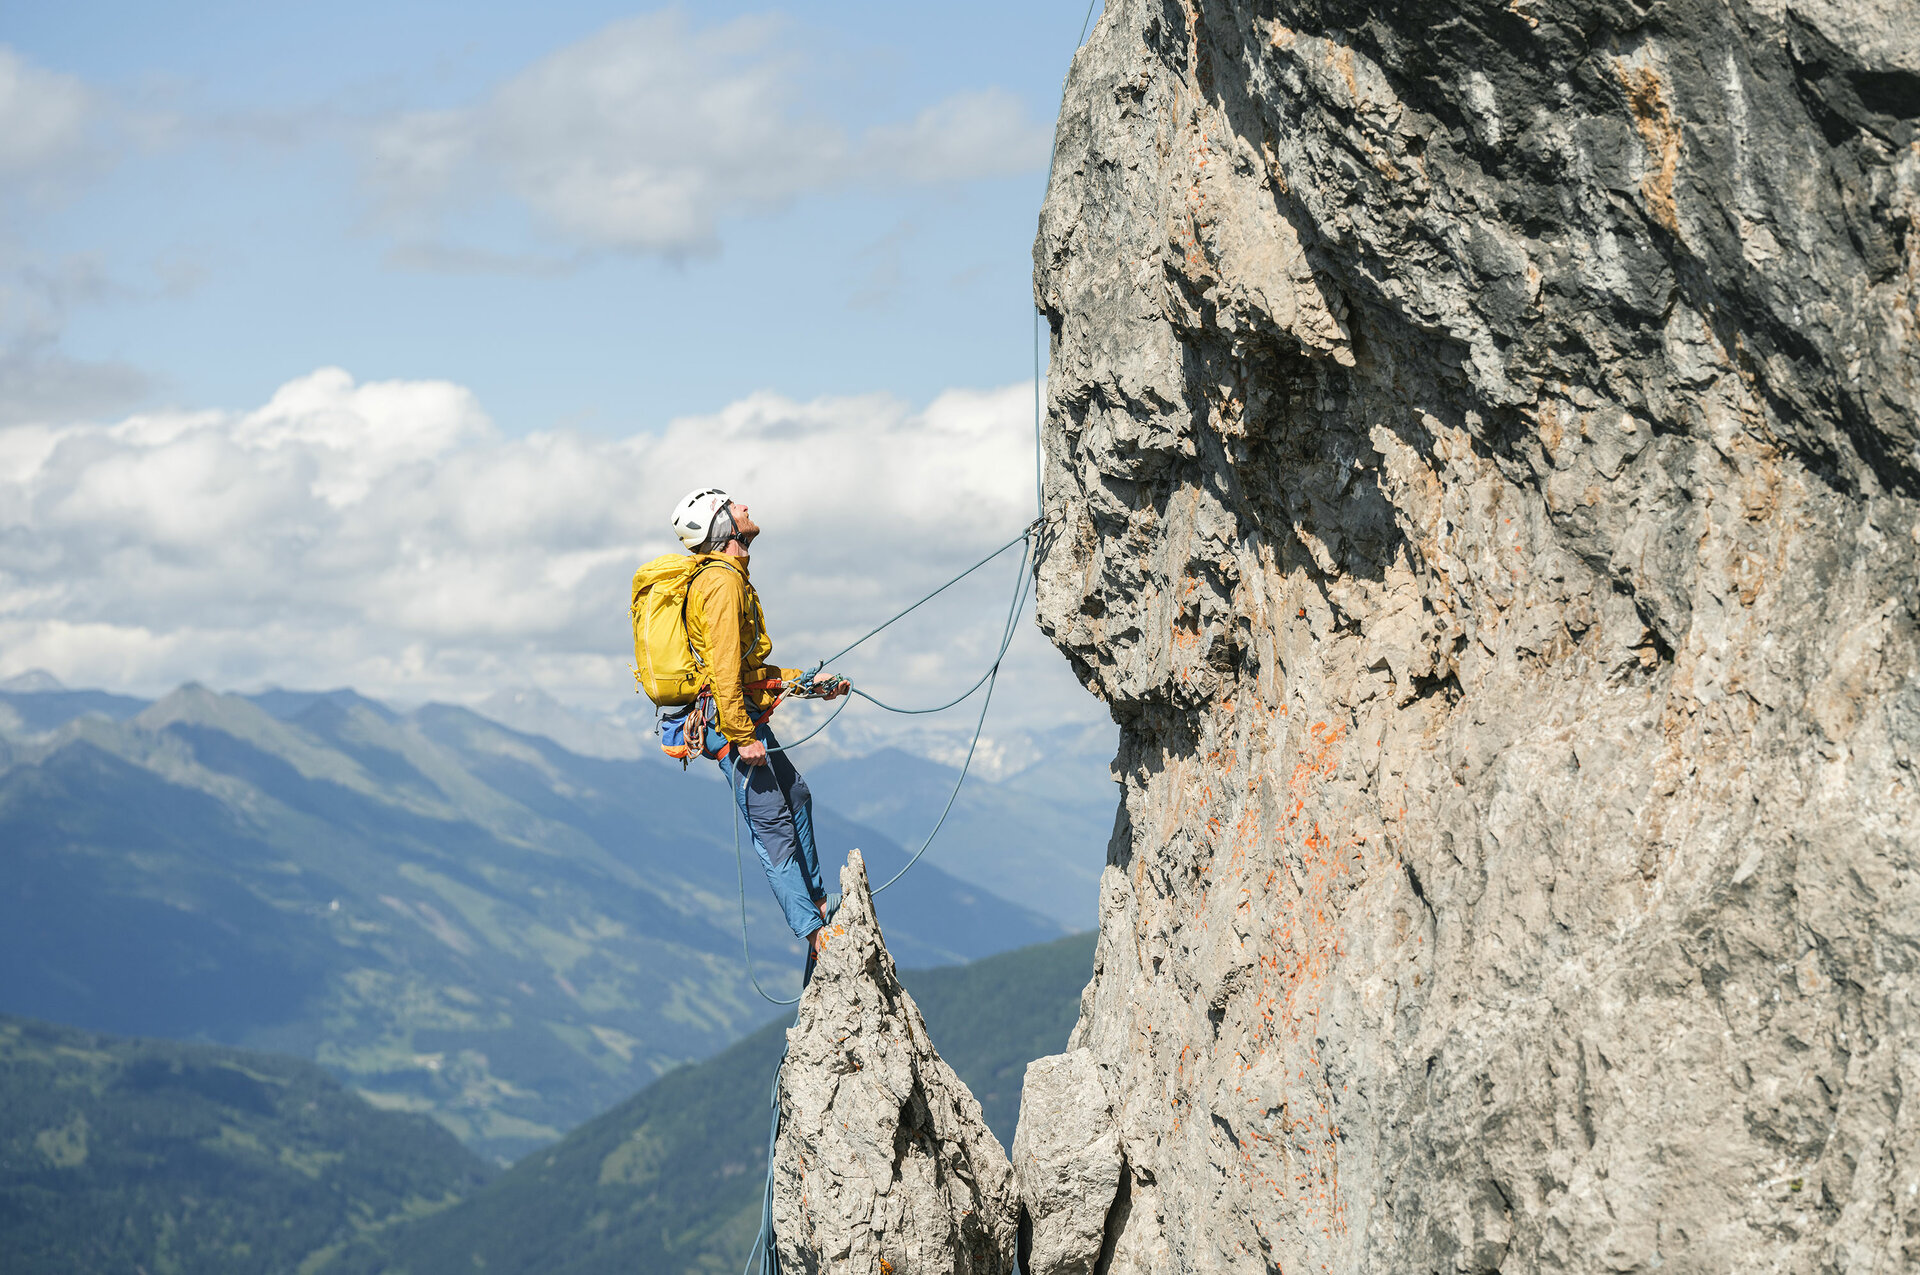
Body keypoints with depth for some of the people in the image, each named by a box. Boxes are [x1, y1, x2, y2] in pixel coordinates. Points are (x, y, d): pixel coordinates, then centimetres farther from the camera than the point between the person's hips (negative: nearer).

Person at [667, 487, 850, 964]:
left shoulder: (725, 578, 19)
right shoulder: (722, 582, -15)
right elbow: (725, 668, -24)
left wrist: (809, 683, 26)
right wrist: (743, 737, -26)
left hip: (740, 717, 11)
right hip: (731, 720, -11)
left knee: (794, 791, 25)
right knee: (772, 825, -11)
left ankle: (817, 902, 35)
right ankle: (814, 933, -12)